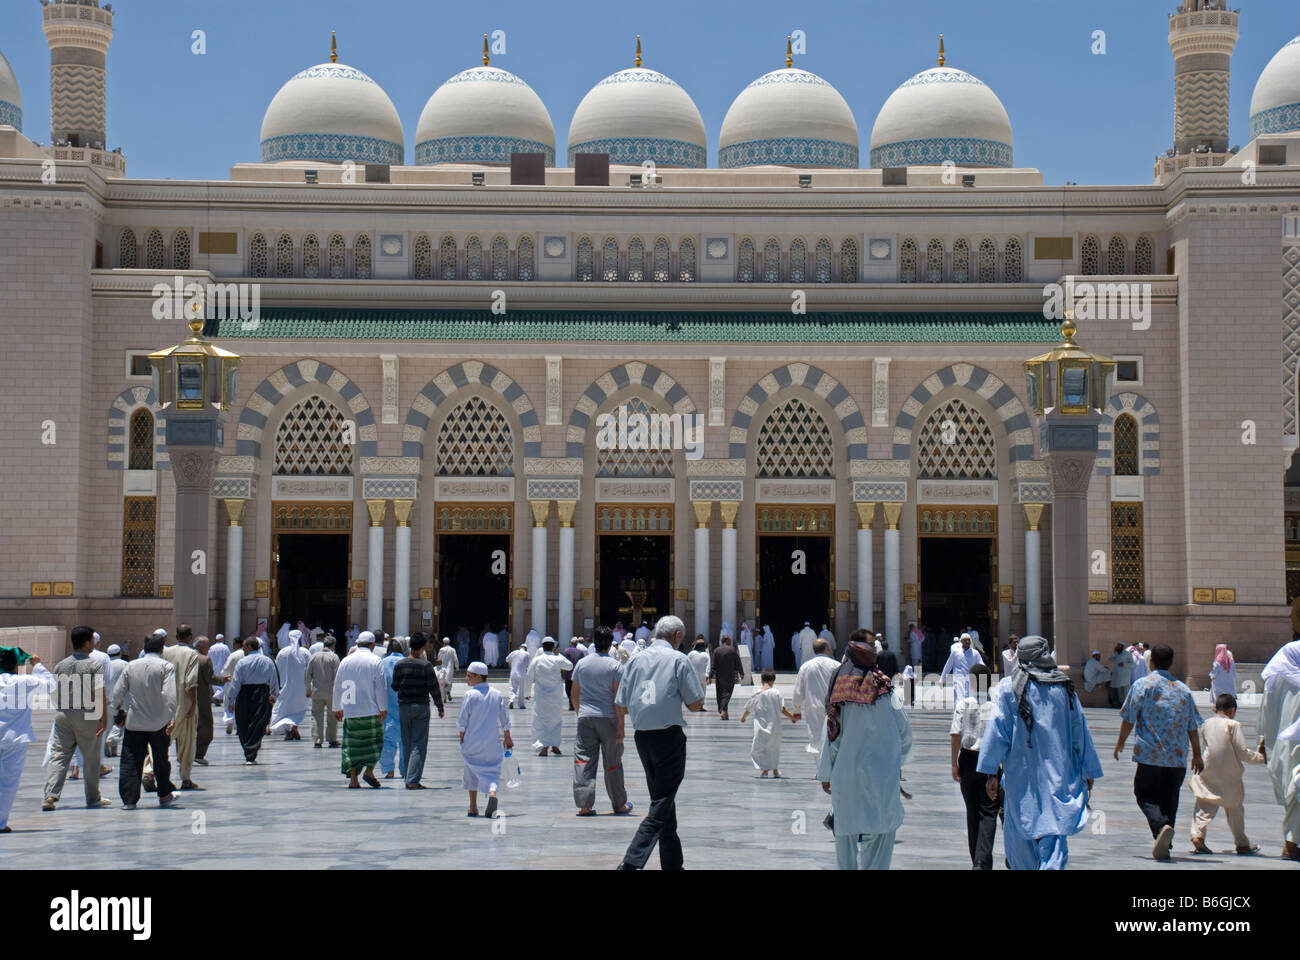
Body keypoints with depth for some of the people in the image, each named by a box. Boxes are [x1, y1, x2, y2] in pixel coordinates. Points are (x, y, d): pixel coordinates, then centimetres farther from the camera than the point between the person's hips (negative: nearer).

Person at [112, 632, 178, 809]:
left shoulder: (131, 666, 5)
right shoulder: (166, 666, -5)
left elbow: (117, 694, 5)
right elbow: (170, 695, -17)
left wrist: (118, 714, 19)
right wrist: (171, 718, -16)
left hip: (133, 723, 2)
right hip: (158, 723, -2)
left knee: (130, 761, 5)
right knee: (161, 760, 14)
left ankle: (129, 799, -1)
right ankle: (164, 796, 25)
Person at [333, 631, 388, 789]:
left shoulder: (345, 661, 10)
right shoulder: (375, 661, -2)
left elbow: (337, 686, 15)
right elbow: (381, 686, -8)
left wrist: (337, 708, 25)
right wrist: (383, 708, -5)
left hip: (349, 711, 4)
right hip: (371, 711, -3)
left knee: (351, 744, 4)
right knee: (374, 740, 9)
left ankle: (352, 779, -1)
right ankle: (369, 771, -3)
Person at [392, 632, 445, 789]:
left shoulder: (400, 665, 2)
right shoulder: (425, 665, -9)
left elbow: (394, 687, 8)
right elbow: (434, 688, -7)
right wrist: (440, 708, 2)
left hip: (403, 707, 4)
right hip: (421, 706, -4)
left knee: (407, 745, 13)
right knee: (419, 745, -2)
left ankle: (409, 779, 16)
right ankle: (413, 781, -11)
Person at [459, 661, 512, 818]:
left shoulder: (470, 695, -10)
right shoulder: (497, 695, 4)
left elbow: (462, 720, -8)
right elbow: (504, 719, 10)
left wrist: (462, 738, 6)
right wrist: (507, 738, 22)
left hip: (472, 741, -2)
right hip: (492, 742, 2)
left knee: (472, 771, 11)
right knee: (492, 770, 7)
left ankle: (473, 807, 16)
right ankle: (492, 792, -24)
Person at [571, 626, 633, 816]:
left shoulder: (581, 663, 7)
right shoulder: (615, 665, -4)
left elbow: (574, 695, 13)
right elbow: (618, 697, -8)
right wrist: (621, 725, -5)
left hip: (585, 717, 2)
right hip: (608, 717, -2)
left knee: (583, 759, 1)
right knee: (612, 762, 9)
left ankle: (584, 805, -9)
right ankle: (620, 804, 20)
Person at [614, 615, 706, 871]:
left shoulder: (635, 660, 8)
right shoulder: (678, 659, -6)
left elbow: (621, 706, 8)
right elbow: (695, 705, -7)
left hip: (642, 737, 6)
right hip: (669, 737, -6)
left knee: (662, 800, 18)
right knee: (662, 804, -4)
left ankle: (672, 863, 26)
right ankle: (632, 862, -17)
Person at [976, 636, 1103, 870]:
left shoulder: (1008, 688, -1)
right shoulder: (1065, 687, 6)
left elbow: (997, 730, -7)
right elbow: (1080, 731, 9)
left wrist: (991, 772, -5)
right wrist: (1089, 772, 16)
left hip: (1021, 773, -2)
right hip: (1059, 776, 2)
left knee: (1019, 831, 12)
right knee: (1055, 833, -1)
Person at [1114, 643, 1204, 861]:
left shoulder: (1142, 685, -2)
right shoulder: (1183, 689, 10)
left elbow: (1129, 718, -2)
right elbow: (1193, 726, 12)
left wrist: (1120, 743, 12)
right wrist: (1197, 755, 20)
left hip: (1150, 754, -4)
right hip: (1178, 757, 4)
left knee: (1145, 795, 2)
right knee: (1169, 800, 11)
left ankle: (1161, 827, -25)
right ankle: (1164, 846, 9)